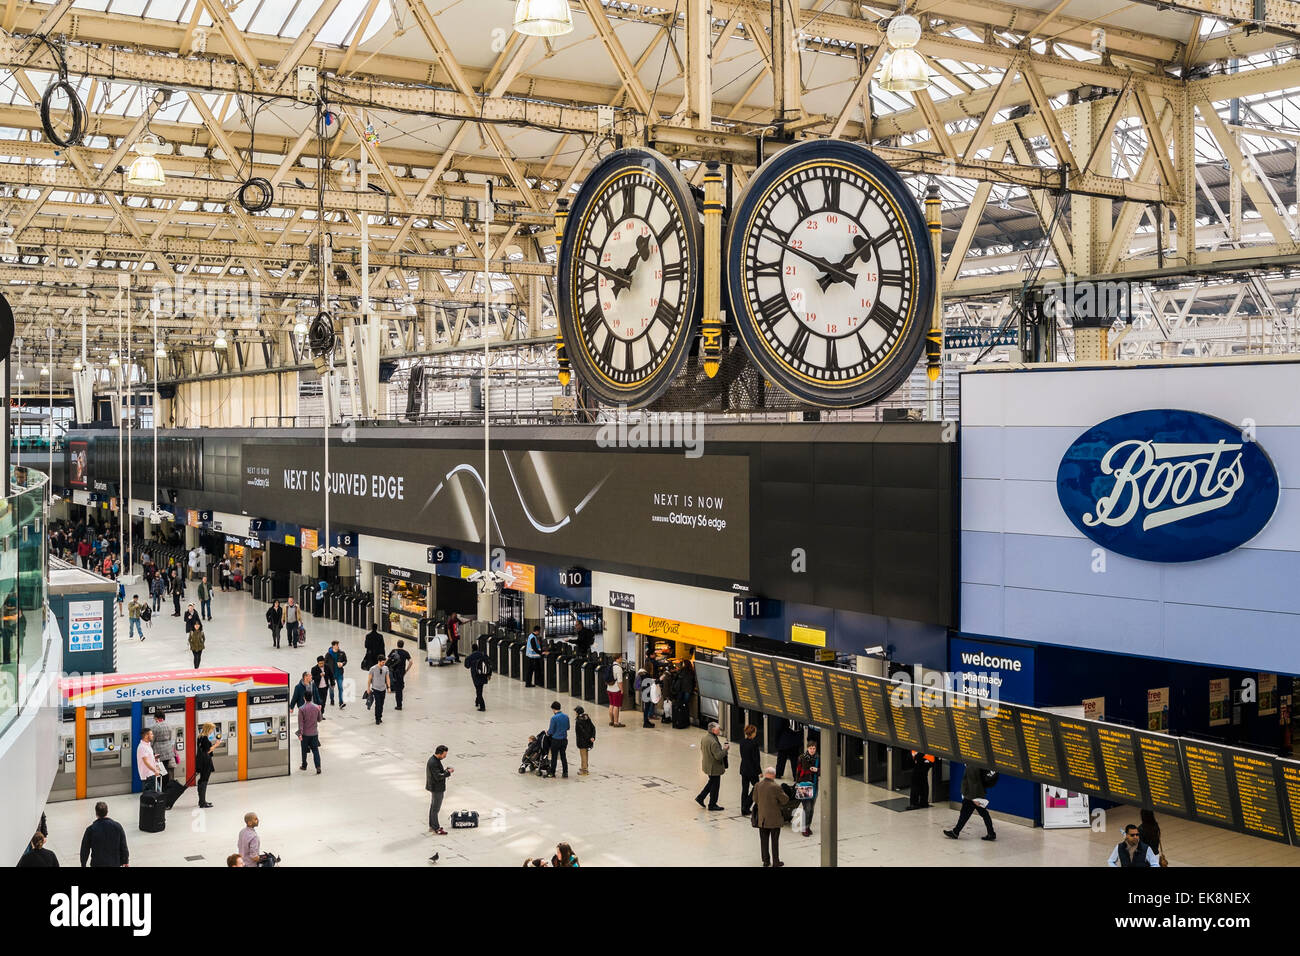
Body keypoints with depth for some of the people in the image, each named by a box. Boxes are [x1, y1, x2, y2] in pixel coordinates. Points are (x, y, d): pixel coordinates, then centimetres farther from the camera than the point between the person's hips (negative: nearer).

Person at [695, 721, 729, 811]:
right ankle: (712, 805, 19)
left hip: (707, 765, 9)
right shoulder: (713, 742, -30)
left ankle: (700, 797, 29)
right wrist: (725, 748, -17)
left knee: (712, 782, 27)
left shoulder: (705, 738, 0)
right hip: (714, 767, -9)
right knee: (715, 786, 7)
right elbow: (719, 756, -29)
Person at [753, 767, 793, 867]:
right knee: (775, 840, 8)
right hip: (774, 818, -4)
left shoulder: (757, 785, -7)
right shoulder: (776, 787, -21)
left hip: (762, 818, 4)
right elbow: (785, 800, -11)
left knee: (764, 840, 14)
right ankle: (775, 862, 15)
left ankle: (766, 860, 22)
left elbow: (755, 800, 4)